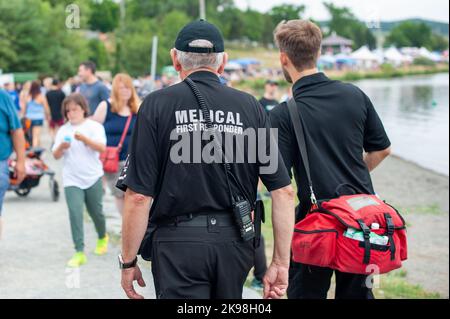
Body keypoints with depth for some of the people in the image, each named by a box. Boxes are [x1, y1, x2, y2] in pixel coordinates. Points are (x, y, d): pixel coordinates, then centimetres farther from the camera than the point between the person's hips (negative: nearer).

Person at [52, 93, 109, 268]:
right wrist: (61, 147, -17)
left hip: (93, 177, -1)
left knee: (96, 212, 11)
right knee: (75, 213, -11)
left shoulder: (94, 126, -2)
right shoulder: (63, 130, 7)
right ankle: (79, 252, -11)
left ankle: (102, 237, 41)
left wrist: (84, 138, -29)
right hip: (72, 180, 1)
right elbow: (56, 155, 5)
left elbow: (102, 147, -16)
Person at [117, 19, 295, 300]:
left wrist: (128, 261, 0)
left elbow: (139, 195, -10)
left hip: (178, 244, -3)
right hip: (235, 241, 3)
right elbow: (283, 191, -1)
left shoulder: (157, 106, -5)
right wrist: (281, 263, 4)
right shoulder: (250, 107, 2)